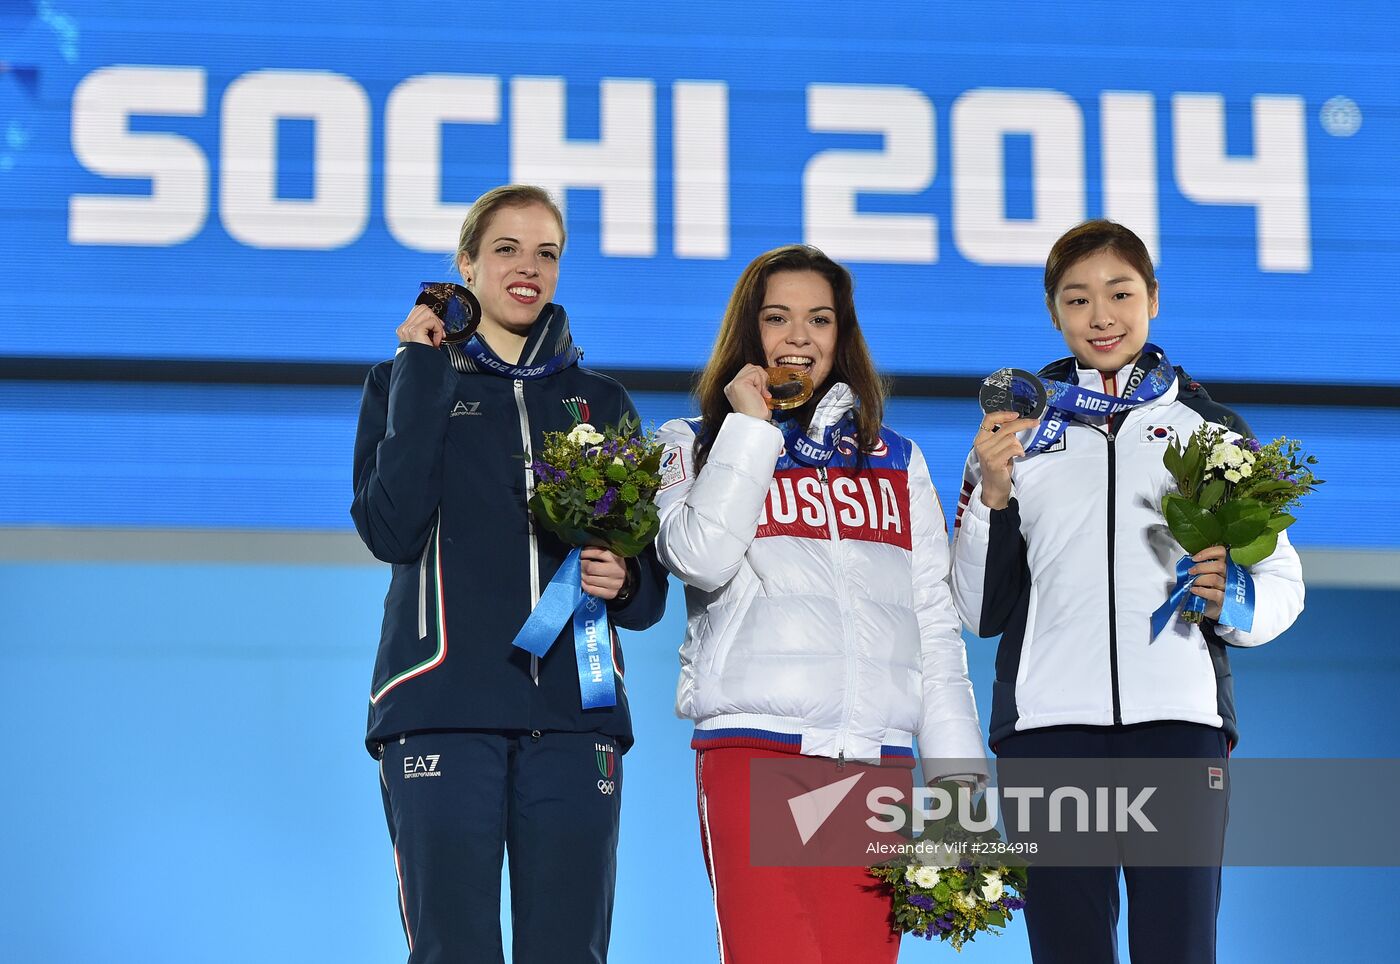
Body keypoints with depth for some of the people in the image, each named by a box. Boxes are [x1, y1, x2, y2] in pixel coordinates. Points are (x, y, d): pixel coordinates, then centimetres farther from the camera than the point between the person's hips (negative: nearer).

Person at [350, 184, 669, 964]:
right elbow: (391, 530, -7)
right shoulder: (408, 382, 10)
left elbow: (654, 576, 18)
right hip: (445, 705, -2)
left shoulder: (600, 401, 17)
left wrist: (625, 582, -6)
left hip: (572, 713, 2)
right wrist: (422, 374, -6)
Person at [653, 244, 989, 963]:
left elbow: (936, 625, 17)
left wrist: (956, 770, 7)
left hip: (877, 760, 3)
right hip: (754, 747, -3)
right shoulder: (696, 443, 14)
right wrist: (750, 426, -2)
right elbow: (701, 558, -8)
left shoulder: (897, 462, 21)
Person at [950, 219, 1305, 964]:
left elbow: (1283, 580, 13)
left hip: (1178, 721, -1)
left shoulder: (1210, 428, 14)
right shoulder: (1015, 435, 14)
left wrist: (1233, 603, -9)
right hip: (1048, 726, 1)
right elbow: (981, 611, 12)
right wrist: (992, 496, -3)